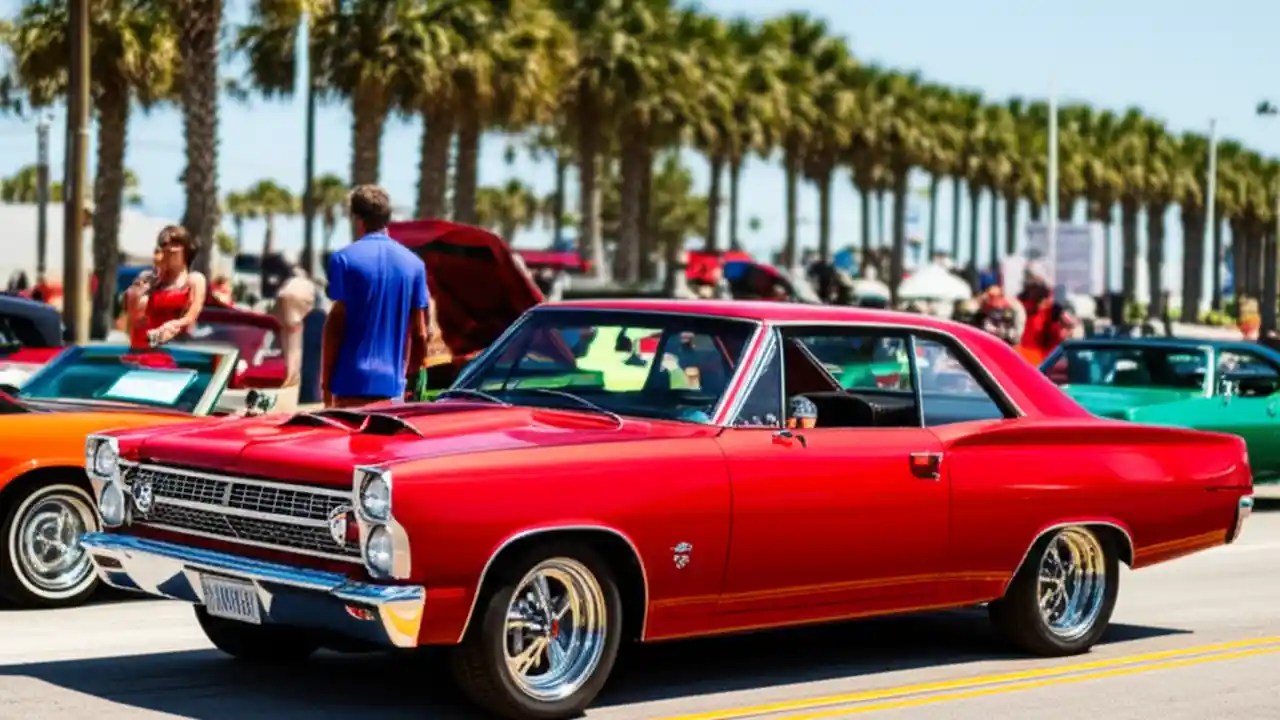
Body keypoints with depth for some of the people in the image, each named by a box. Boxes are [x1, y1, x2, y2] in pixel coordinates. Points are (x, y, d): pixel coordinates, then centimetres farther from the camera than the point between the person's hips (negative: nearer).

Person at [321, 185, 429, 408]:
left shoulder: (344, 259, -6)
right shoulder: (413, 263, 6)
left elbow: (336, 323, -7)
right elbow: (419, 332, 7)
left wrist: (325, 381, -1)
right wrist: (415, 375, 18)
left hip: (352, 383, -3)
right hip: (392, 382, 4)